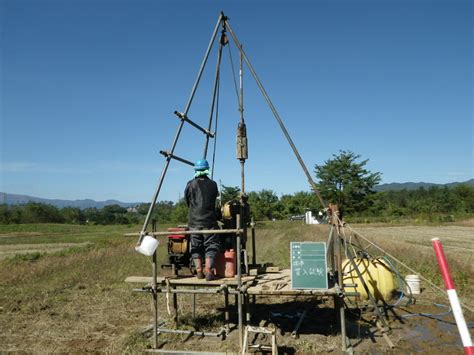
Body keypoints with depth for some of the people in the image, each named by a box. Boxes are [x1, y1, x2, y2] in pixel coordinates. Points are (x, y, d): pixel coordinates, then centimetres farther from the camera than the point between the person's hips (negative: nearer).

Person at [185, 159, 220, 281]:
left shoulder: (191, 184, -1)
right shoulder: (213, 184, 2)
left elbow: (187, 201, 9)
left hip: (194, 221, 1)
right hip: (209, 221, 0)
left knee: (196, 247, 11)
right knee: (211, 245, 5)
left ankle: (199, 270, 7)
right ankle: (208, 271, -5)